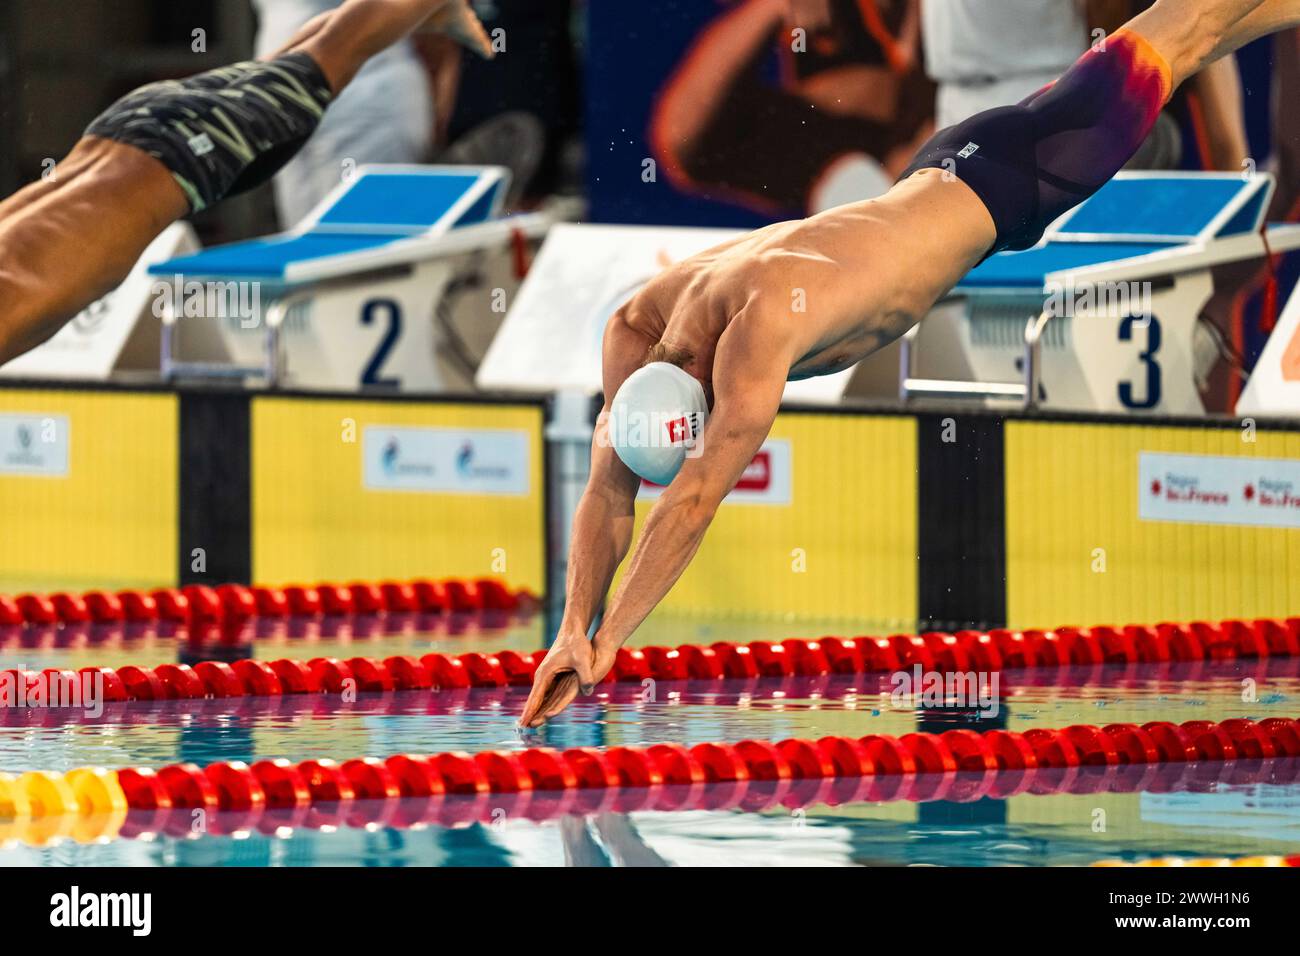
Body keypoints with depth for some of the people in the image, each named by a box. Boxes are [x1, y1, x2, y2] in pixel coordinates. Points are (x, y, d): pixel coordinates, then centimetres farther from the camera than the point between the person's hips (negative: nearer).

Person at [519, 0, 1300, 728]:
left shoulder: (757, 329, -44)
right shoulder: (636, 331, -21)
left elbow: (692, 507, -46)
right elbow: (608, 495, -15)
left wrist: (610, 640, -45)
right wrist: (573, 629, -26)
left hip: (994, 187, -7)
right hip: (938, 184, 7)